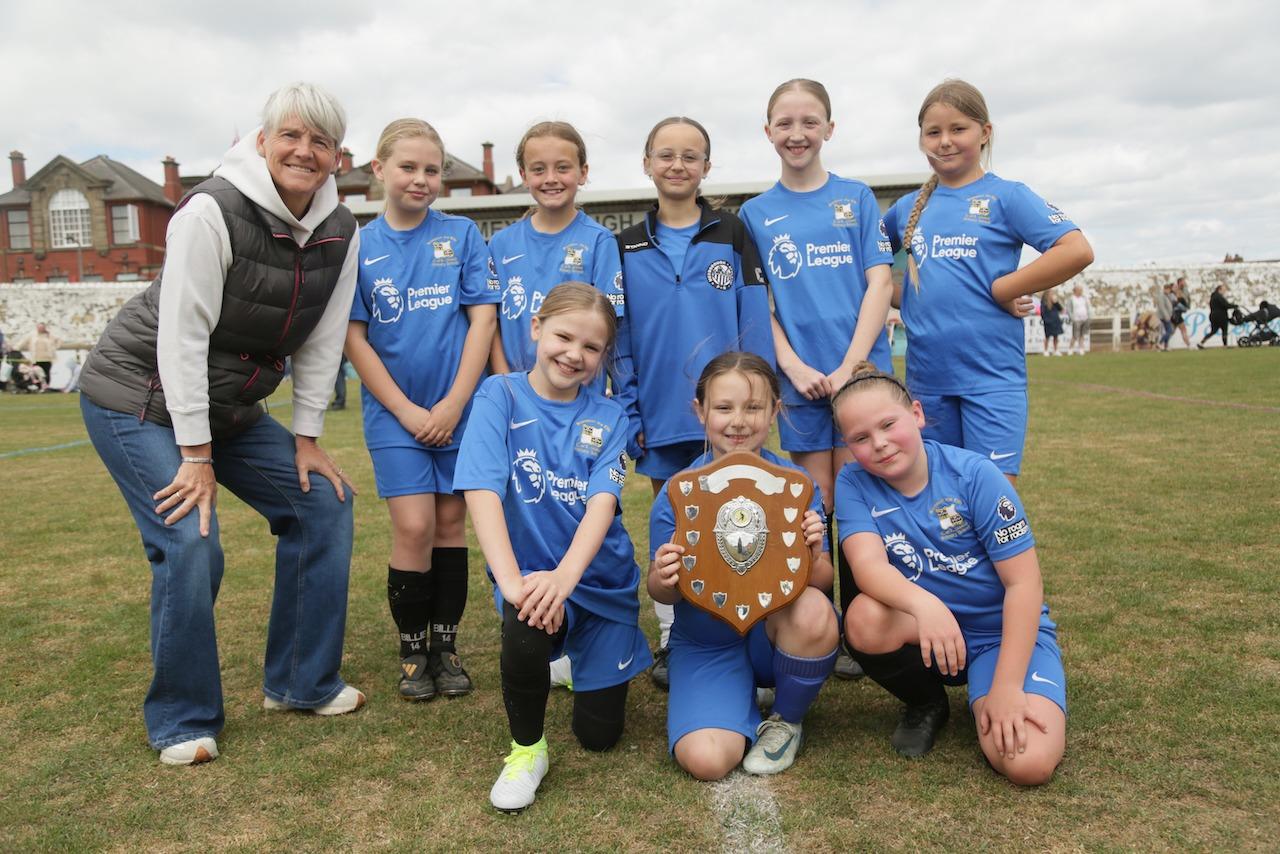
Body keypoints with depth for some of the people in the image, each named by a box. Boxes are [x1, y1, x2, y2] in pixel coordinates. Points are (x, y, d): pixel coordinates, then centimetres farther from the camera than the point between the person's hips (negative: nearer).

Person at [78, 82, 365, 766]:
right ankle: (182, 721, 3)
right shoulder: (214, 210, -22)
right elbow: (183, 336, -23)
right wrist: (197, 455, -22)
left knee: (324, 503, 0)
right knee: (190, 543, -18)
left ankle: (301, 682, 14)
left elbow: (322, 342, 1)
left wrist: (306, 438, 0)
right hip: (139, 396, -6)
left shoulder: (340, 232, -4)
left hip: (231, 406, 7)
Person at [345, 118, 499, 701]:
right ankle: (412, 652, 12)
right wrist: (406, 411, -8)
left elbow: (483, 318, -3)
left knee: (451, 523, 6)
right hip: (393, 409, 0)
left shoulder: (462, 235, 2)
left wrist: (454, 404, -9)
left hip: (458, 406, 1)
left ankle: (445, 647, 20)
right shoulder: (358, 247, 2)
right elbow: (354, 338, -1)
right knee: (414, 527, -7)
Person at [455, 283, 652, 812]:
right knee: (527, 629, -38)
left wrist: (564, 576, -35)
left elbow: (603, 501, -17)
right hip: (532, 571, -2)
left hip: (602, 579, 2)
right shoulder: (500, 397, -9)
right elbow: (482, 490, -21)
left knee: (600, 733, 6)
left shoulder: (608, 417, -3)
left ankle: (581, 653, 40)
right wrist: (510, 580, -34)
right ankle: (526, 750, -8)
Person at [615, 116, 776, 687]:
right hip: (661, 415, 2)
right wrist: (630, 414, -1)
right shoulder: (627, 249, 6)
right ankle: (671, 640, 24)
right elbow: (620, 337, 5)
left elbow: (756, 324, -1)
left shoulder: (733, 237, 2)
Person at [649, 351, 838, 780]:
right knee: (706, 759, -24)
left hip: (777, 632, 1)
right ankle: (744, 702, 13)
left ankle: (787, 720, -3)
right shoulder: (677, 493, -12)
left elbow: (822, 581, -7)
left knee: (813, 611, -34)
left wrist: (812, 556, -31)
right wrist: (663, 580, -29)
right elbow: (663, 592, -4)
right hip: (706, 643, -1)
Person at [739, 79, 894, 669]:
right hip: (800, 380, 1)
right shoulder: (756, 214, 9)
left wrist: (850, 366, -12)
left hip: (862, 371, -1)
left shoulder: (857, 197, 7)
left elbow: (879, 283, 0)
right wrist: (793, 367, -9)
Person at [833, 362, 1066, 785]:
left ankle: (984, 697, 9)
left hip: (1006, 631, -2)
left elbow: (1024, 583, -15)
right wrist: (924, 605, -48)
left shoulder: (975, 475, -16)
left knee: (1028, 762, -27)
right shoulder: (853, 485, -9)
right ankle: (926, 705, 0)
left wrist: (1006, 686, -20)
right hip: (925, 631, 3)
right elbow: (869, 565, -26)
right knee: (865, 619, -32)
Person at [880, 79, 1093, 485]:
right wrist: (903, 297, 8)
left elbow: (1077, 251, -14)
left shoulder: (1006, 196, -3)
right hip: (925, 376, 5)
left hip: (992, 375, -5)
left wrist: (1001, 289, -12)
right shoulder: (907, 208, 11)